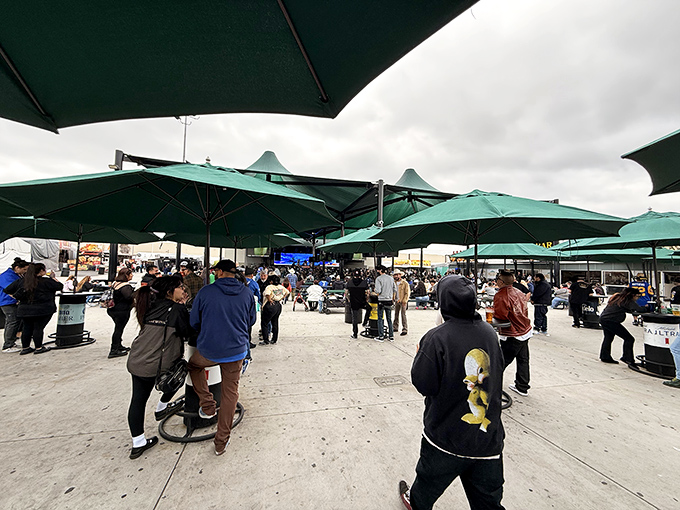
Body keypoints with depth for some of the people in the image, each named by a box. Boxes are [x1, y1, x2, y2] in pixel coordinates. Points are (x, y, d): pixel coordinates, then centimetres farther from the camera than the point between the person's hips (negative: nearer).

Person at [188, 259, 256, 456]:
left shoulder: (205, 292, -11)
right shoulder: (247, 293, -5)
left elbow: (194, 322, 1)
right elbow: (251, 320, 7)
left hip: (208, 349, -1)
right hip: (236, 351, 2)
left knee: (193, 365, 33)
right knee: (230, 393, 16)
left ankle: (208, 405, 28)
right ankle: (221, 442, 28)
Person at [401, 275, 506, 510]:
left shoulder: (437, 337, -24)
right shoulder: (489, 332, -6)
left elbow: (423, 384, -20)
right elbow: (496, 372, 10)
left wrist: (420, 355, -4)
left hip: (446, 436, -3)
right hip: (489, 438, 4)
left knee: (428, 482, 25)